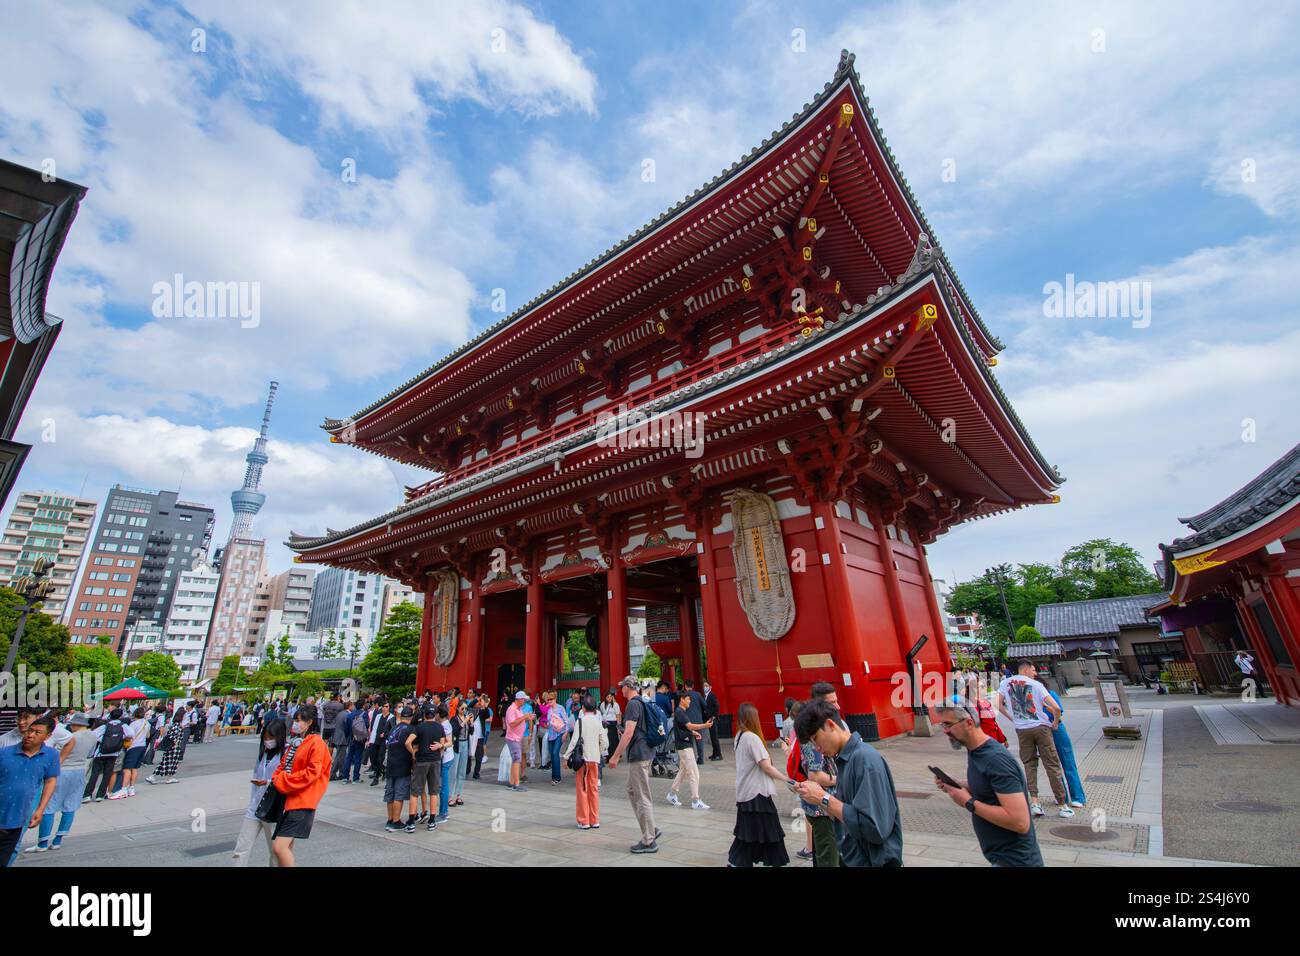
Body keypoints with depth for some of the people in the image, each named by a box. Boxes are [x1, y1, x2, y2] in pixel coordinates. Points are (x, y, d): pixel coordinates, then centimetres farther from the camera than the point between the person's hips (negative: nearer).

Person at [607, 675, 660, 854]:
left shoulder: (633, 704, -17)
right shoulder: (641, 702, 13)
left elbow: (629, 733, -23)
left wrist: (615, 756, -19)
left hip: (638, 755, -10)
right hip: (644, 753, 10)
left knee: (642, 797, -1)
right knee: (632, 791, 19)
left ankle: (649, 841, 8)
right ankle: (651, 830, 23)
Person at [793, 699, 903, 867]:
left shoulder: (865, 758, -23)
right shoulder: (844, 760, 3)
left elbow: (876, 828, -28)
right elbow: (844, 814, 8)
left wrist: (824, 798, -22)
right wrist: (816, 795, -7)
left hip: (873, 861, -7)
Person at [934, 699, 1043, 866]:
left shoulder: (996, 759, -26)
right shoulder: (974, 750, 2)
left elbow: (1020, 822, -29)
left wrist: (968, 802, -23)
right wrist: (955, 786, -1)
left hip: (1015, 860, -9)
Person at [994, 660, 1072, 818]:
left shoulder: (1005, 683, 6)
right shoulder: (1036, 685, -4)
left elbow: (999, 705, 6)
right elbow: (1056, 708, -11)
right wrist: (1055, 723, 5)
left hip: (1022, 730, 2)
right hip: (1041, 727, -2)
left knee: (1029, 764, 11)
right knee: (1052, 765, 6)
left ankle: (1034, 802, 2)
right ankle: (1062, 805, 10)